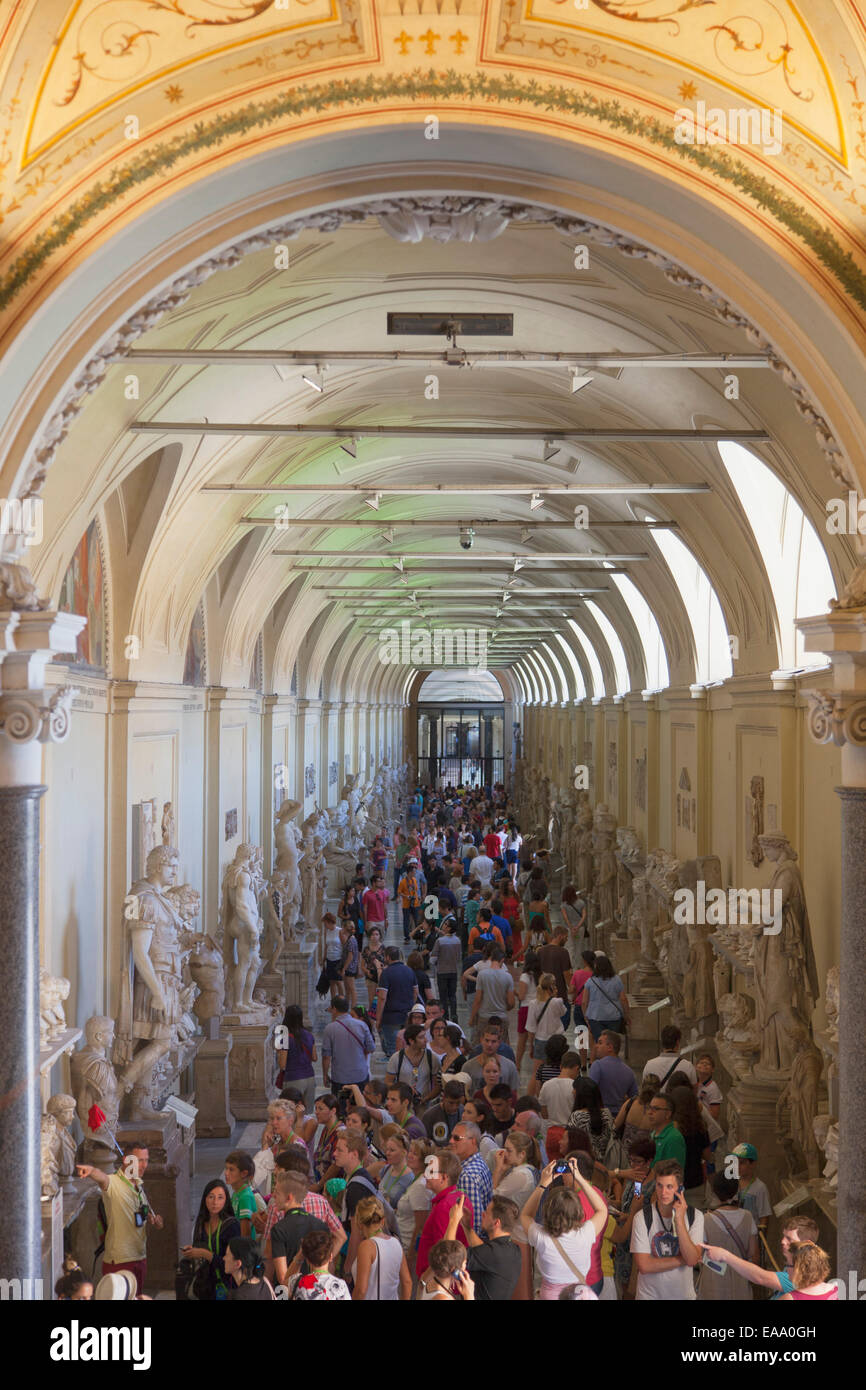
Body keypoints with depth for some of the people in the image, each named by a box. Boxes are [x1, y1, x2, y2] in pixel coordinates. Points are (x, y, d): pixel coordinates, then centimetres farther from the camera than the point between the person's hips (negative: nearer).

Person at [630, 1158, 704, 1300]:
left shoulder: (695, 1216, -9)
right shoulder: (642, 1217, -14)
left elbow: (692, 1260, -18)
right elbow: (644, 1266, -18)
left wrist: (679, 1220, -23)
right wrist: (683, 1260, -13)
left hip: (684, 1294, 2)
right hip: (649, 1295, -2)